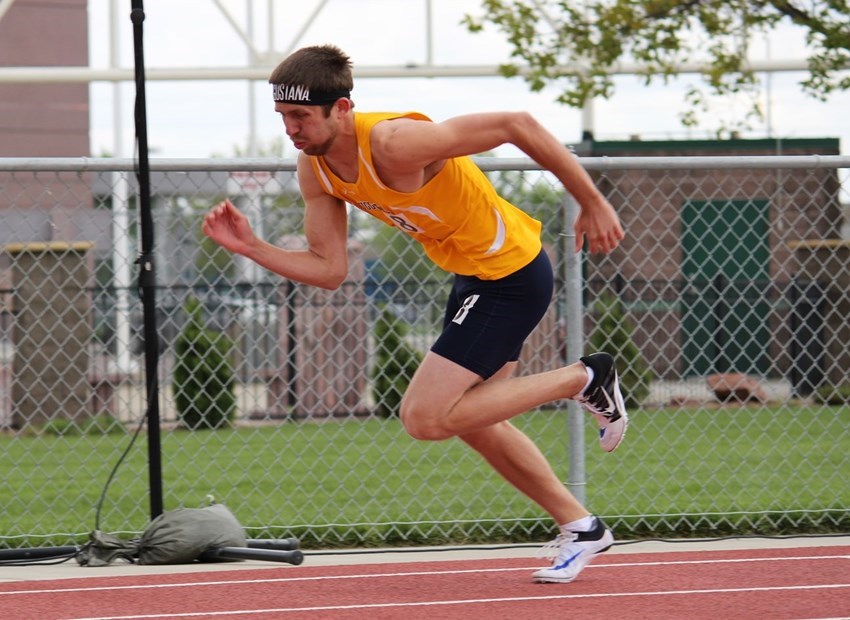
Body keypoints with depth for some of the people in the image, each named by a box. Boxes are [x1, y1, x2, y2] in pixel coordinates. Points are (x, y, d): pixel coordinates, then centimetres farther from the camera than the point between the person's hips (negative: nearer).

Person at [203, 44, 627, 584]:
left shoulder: (395, 143, -33)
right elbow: (329, 270, -1)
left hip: (513, 276, -9)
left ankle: (584, 379, 1)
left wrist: (593, 204, -21)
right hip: (472, 274, 9)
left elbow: (517, 124, -28)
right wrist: (251, 247, -17)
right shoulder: (315, 169, -6)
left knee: (424, 417, -12)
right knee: (474, 421, 19)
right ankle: (580, 527, 36)